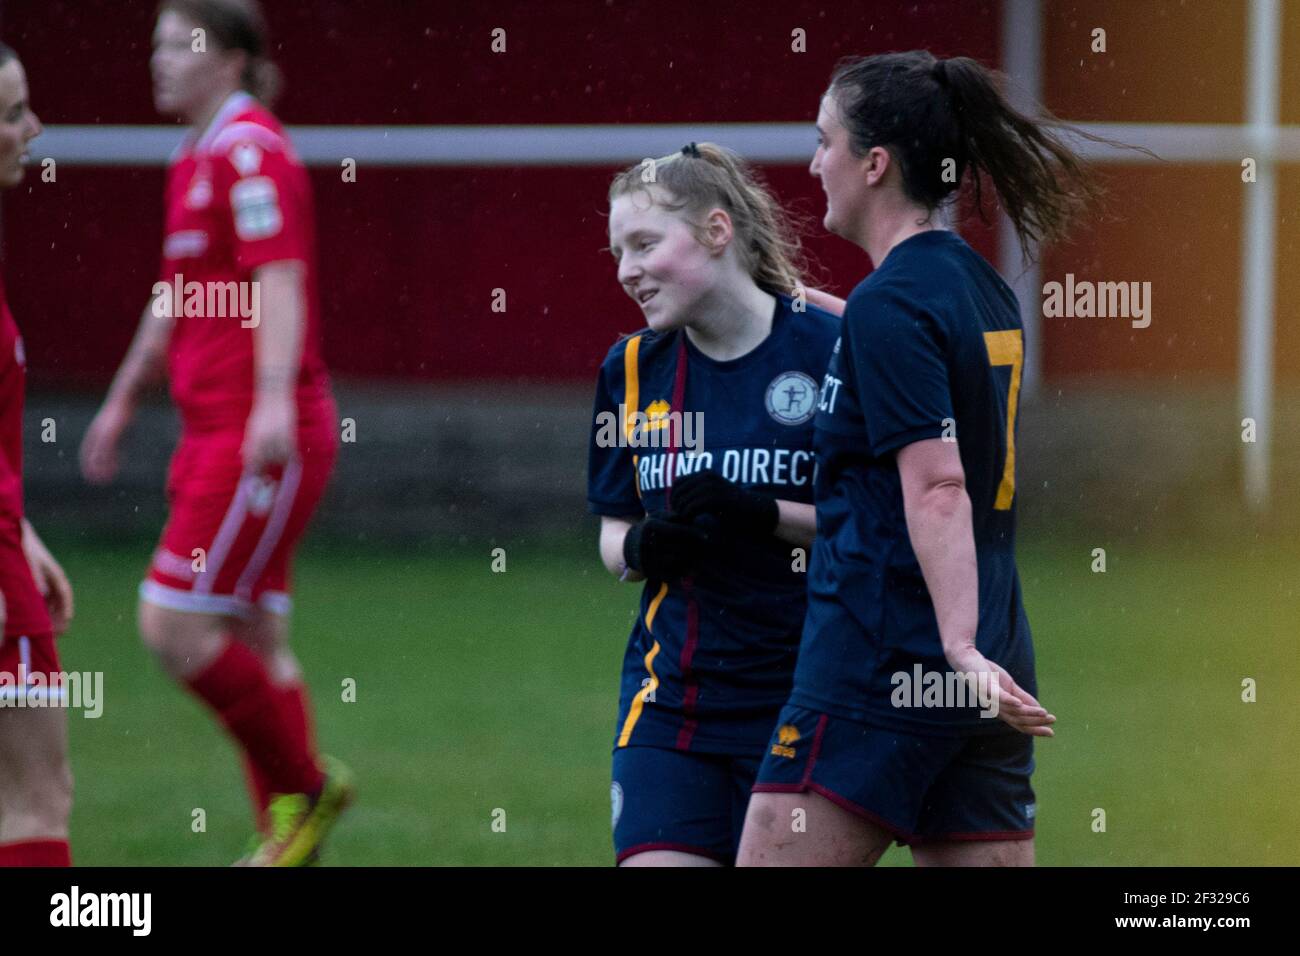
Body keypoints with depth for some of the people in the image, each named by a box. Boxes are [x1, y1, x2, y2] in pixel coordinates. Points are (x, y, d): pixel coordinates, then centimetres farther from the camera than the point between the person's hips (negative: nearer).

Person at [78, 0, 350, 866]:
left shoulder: (249, 151, -11)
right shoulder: (194, 161, 18)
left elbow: (278, 281, -22)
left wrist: (274, 403, -33)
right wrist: (123, 401, 36)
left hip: (259, 437, -9)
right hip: (216, 430, 9)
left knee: (176, 624, -12)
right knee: (255, 642, 8)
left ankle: (306, 786, 1)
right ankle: (290, 832, 10)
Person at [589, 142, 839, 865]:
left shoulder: (831, 349, -8)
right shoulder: (634, 369, 6)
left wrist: (763, 514, -20)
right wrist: (640, 547, -9)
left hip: (799, 691, -3)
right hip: (671, 693, 3)